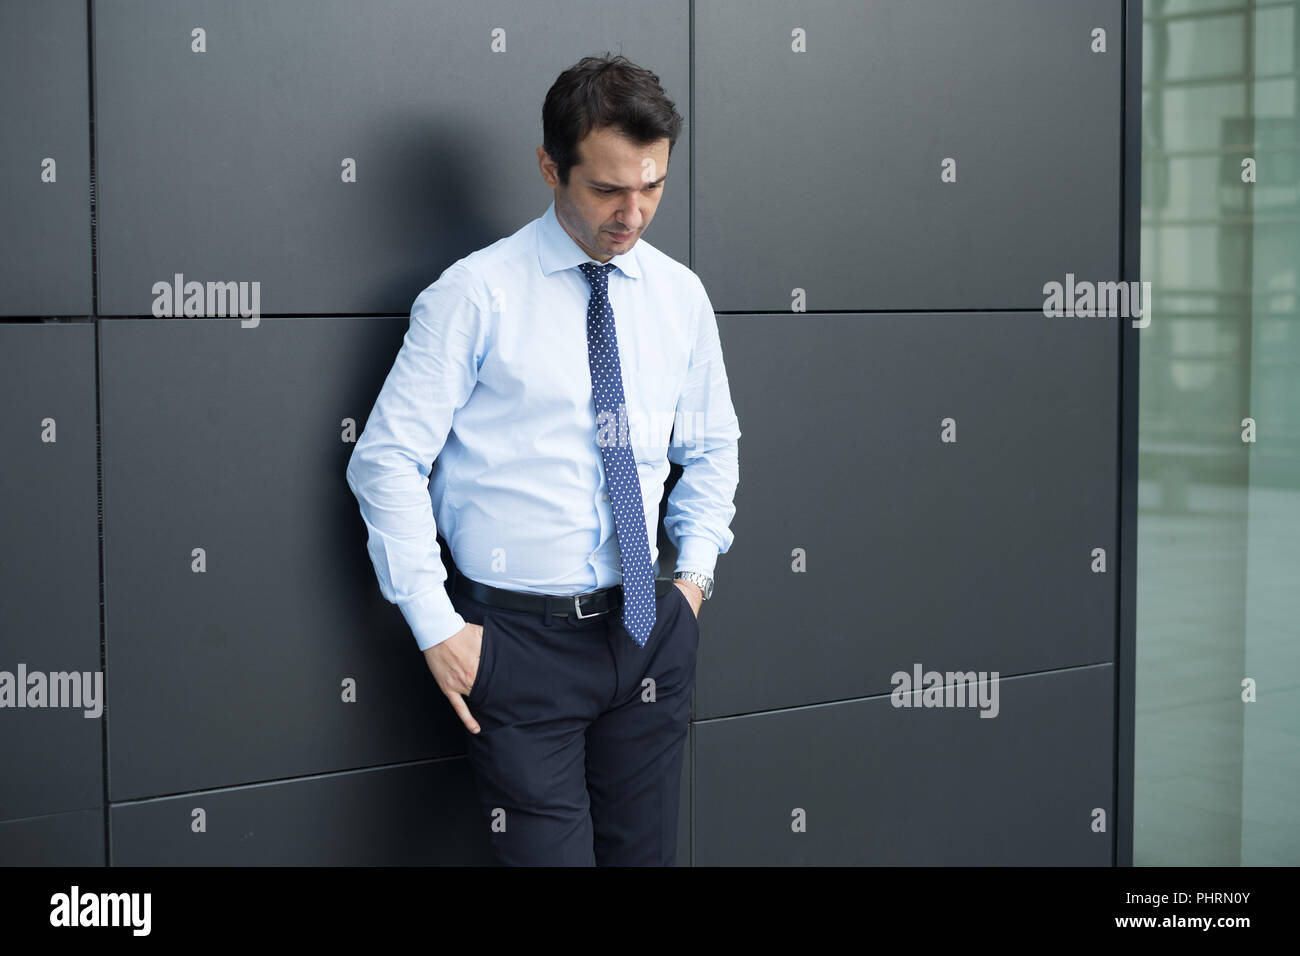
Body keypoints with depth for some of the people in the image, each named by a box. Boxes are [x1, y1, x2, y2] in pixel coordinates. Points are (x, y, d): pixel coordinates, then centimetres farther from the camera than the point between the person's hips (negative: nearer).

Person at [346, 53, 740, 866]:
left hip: (649, 631, 5)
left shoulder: (680, 295, 7)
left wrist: (697, 569, 7)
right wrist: (436, 626, -11)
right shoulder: (477, 294, -8)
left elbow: (712, 446, 21)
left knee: (647, 849, 12)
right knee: (549, 851, -4)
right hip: (519, 639, -4)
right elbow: (387, 460, -8)